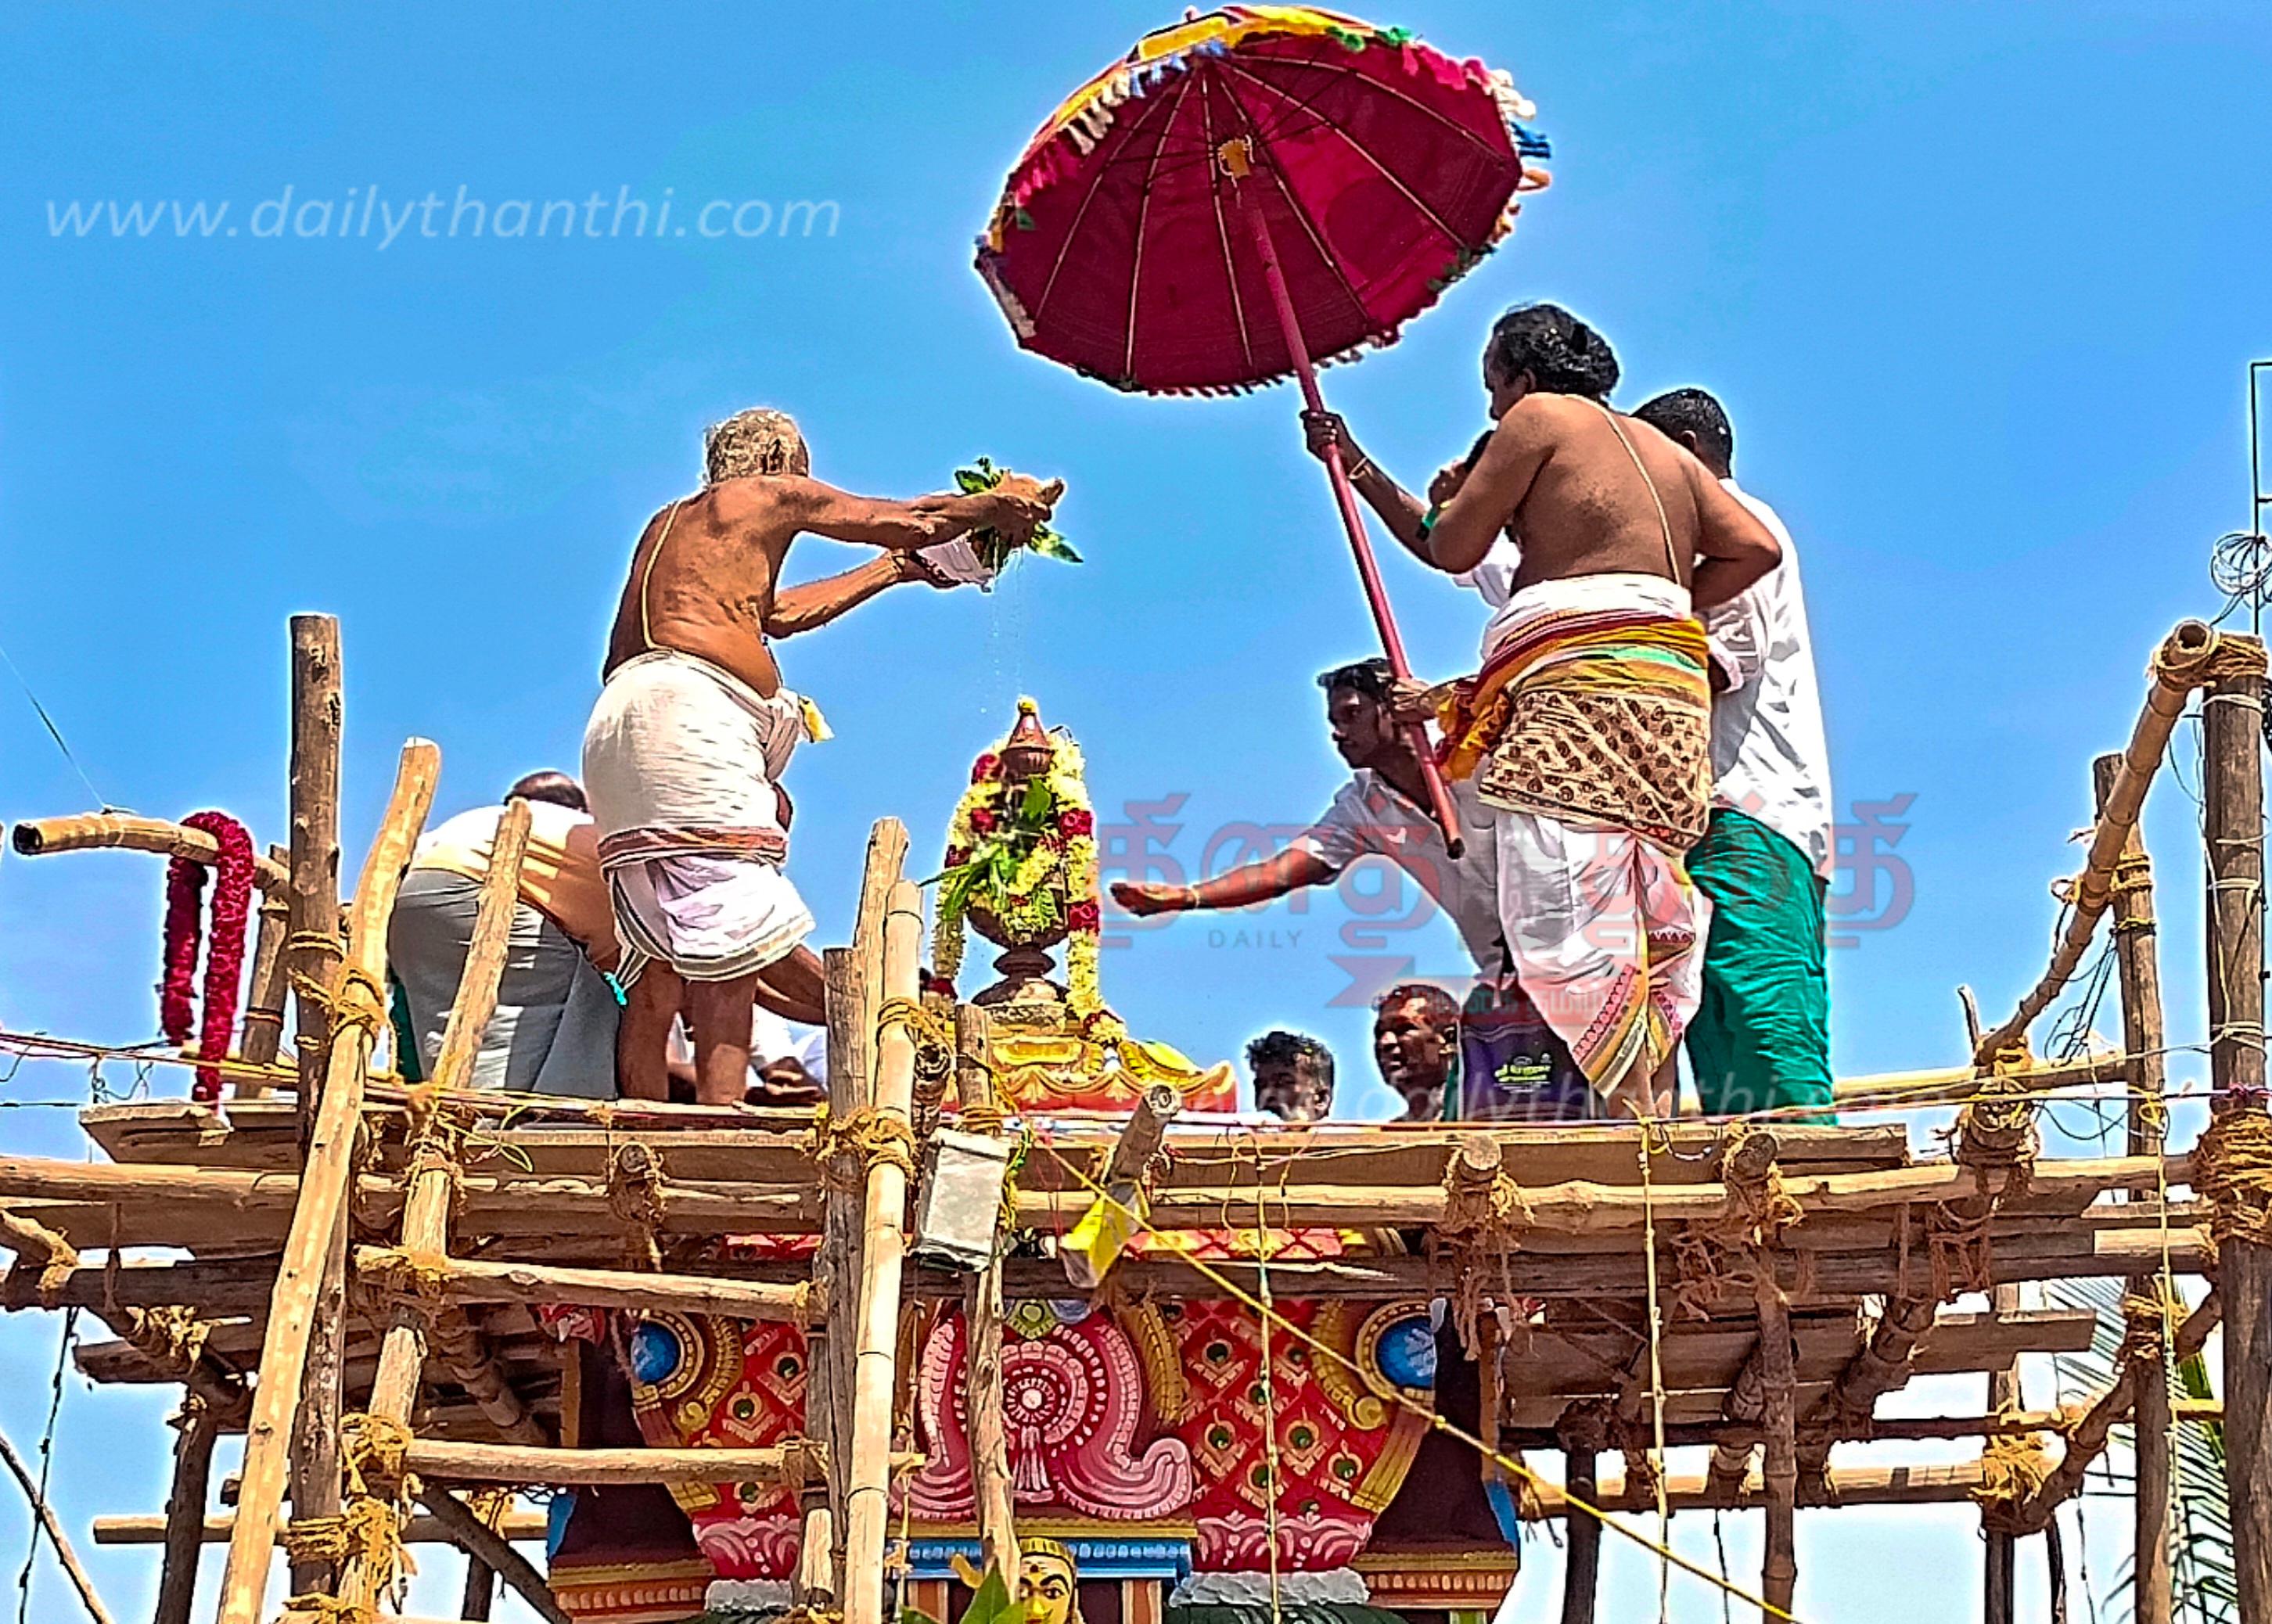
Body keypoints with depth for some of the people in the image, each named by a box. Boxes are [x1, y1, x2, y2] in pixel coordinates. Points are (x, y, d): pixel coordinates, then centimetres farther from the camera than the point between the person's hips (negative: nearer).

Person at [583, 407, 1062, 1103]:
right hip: (689, 703, -8)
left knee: (660, 961, 3)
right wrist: (996, 504, 37)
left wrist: (893, 570, 54)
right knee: (728, 932, -16)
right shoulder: (773, 494, 12)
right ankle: (721, 1122, -27)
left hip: (623, 717, 8)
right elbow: (907, 521, 19)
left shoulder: (669, 522, 34)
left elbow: (777, 613, 44)